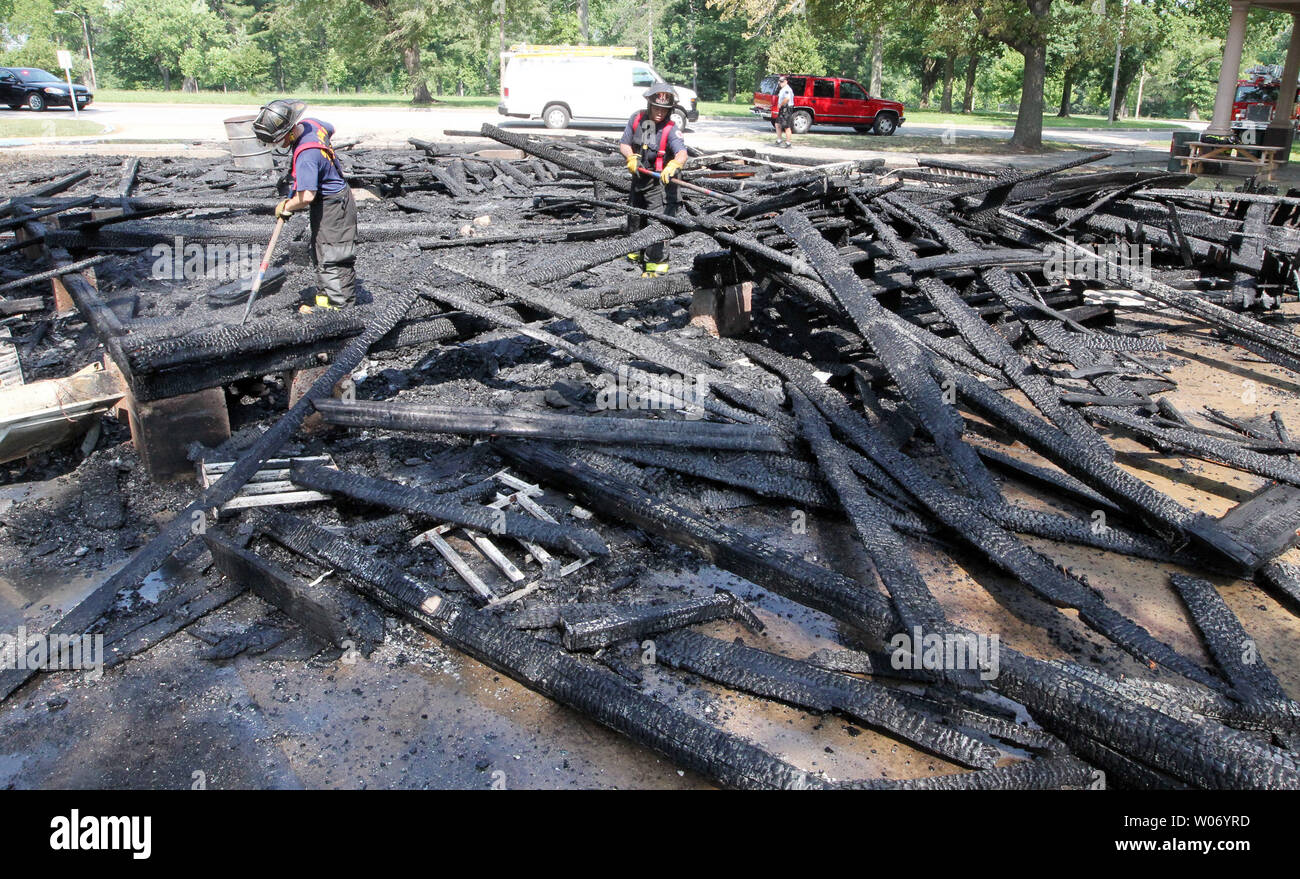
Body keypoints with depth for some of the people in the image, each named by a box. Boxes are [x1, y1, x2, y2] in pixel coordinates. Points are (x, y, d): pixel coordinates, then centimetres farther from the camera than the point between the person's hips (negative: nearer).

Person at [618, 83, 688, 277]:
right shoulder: (637, 119, -5)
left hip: (660, 181, -6)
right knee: (634, 216, 21)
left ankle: (656, 262, -3)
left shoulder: (670, 128, -18)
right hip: (639, 178, 6)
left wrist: (673, 165, -55)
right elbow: (623, 144, 2)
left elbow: (682, 153, -34)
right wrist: (631, 157, -19)